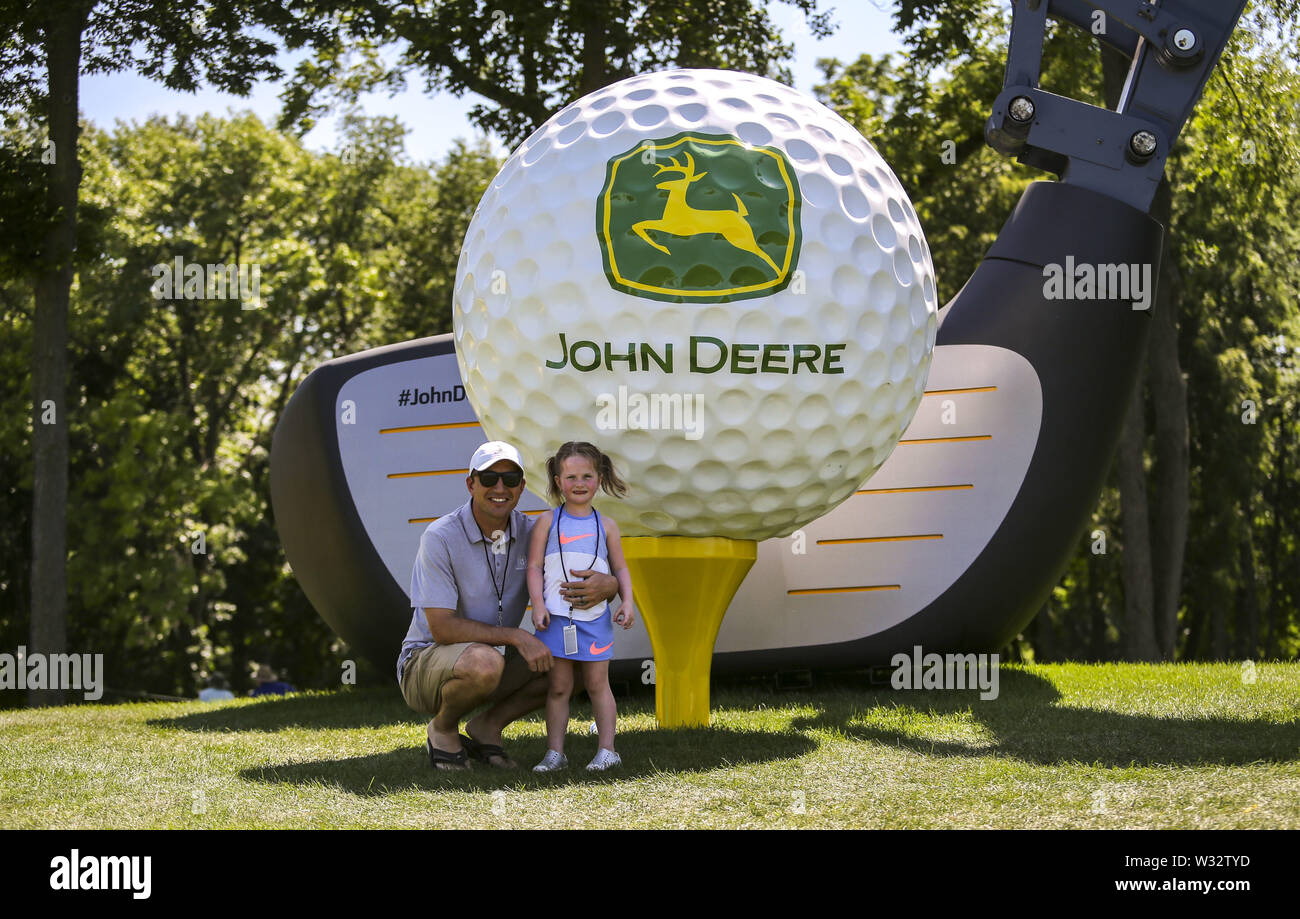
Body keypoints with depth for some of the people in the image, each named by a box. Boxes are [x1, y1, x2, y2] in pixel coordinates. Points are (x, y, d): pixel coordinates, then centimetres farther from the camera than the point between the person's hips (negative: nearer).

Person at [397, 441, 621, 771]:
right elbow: (442, 628, -23)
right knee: (485, 663, -38)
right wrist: (515, 636, -29)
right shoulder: (440, 537, -19)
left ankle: (488, 724, 3)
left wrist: (607, 584, -25)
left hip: (497, 659, 6)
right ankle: (442, 728, -5)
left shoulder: (529, 534, -3)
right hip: (426, 661, -6)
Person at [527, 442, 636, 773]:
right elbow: (534, 566, 1)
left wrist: (627, 601, -2)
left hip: (595, 618, 1)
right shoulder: (548, 522, 3)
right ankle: (555, 752, 6)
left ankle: (607, 750, 9)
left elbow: (620, 568, 11)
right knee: (558, 687, 2)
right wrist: (538, 604, -9)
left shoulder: (605, 526, 8)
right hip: (556, 618, -1)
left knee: (597, 684, 4)